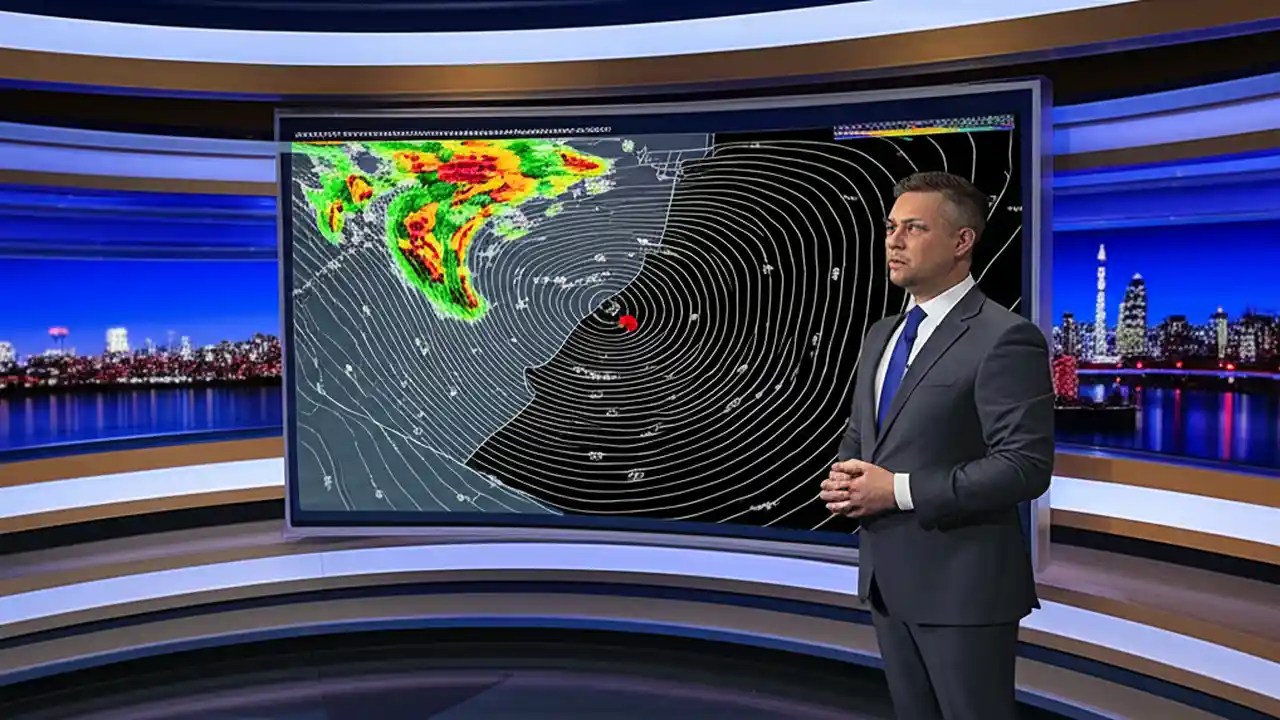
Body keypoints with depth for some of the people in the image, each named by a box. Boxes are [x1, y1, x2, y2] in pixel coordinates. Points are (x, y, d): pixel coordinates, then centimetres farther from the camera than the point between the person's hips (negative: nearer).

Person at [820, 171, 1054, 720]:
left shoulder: (1005, 338, -14)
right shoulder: (882, 334, 11)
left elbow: (1025, 466, -21)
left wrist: (901, 490, -22)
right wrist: (843, 478, -5)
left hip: (963, 583, -7)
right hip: (887, 577, 8)